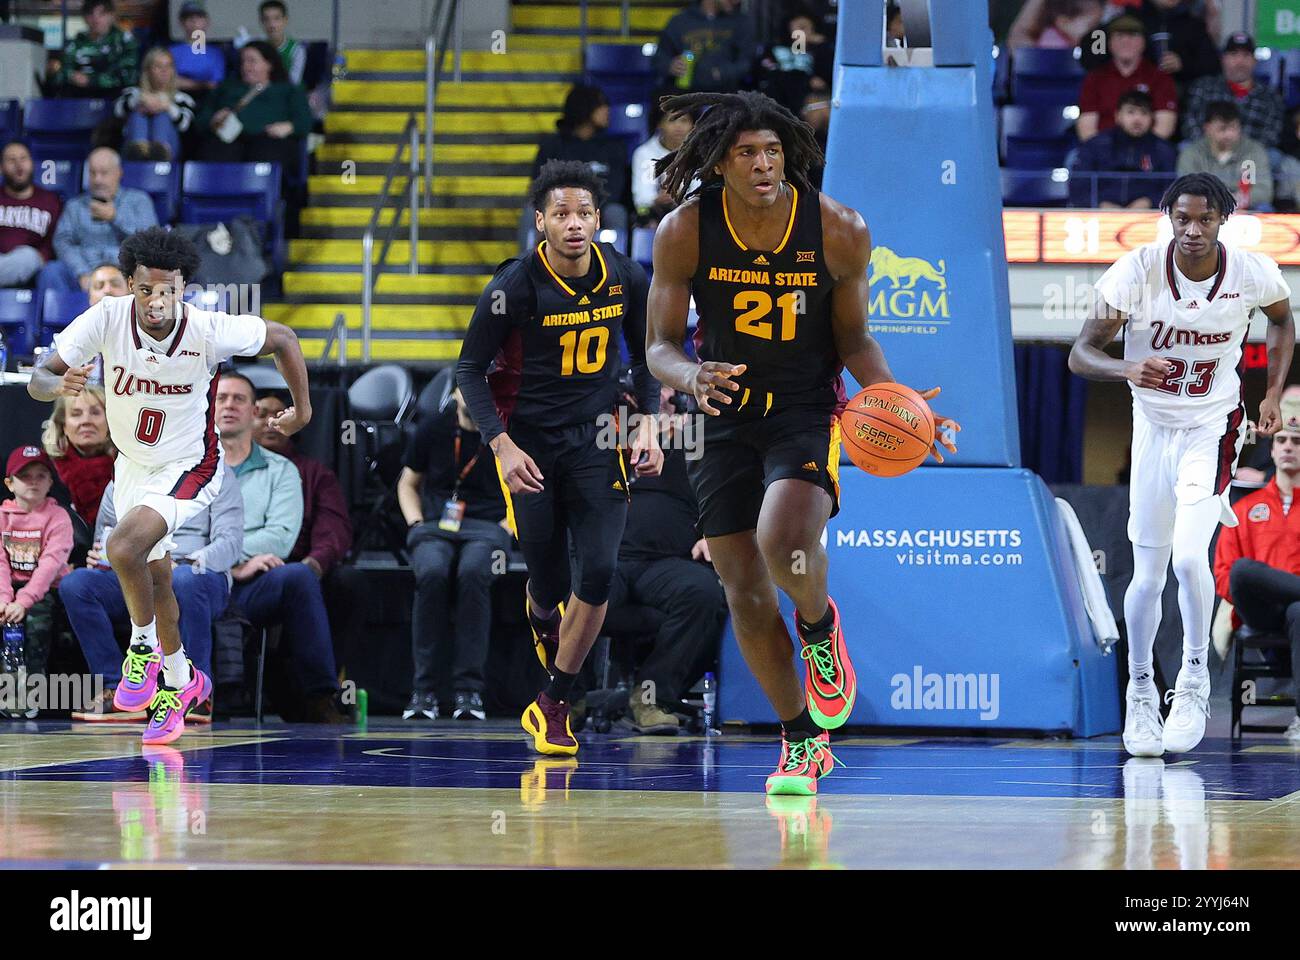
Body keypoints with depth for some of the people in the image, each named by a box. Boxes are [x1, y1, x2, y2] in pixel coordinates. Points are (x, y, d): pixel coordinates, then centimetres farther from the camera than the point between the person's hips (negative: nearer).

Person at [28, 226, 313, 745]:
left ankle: (144, 643, 0)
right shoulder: (107, 319, -23)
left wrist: (302, 409, 1)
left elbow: (282, 338, -10)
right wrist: (58, 383, -48)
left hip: (187, 467, -4)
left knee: (124, 548, -27)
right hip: (132, 464, 4)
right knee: (154, 576, 18)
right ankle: (181, 682, 41)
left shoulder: (210, 331, -28)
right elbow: (39, 378, -24)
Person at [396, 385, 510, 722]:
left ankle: (469, 688, -33)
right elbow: (408, 483, 19)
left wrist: (505, 529, -4)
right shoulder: (432, 429, 10)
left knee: (473, 573, -37)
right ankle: (424, 687, -30)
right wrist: (416, 523, 2)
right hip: (435, 525, 1)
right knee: (432, 573, -35)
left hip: (486, 526, -1)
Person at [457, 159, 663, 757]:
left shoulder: (625, 277, -5)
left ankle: (552, 707, 2)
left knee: (598, 572, -12)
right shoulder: (514, 287, -16)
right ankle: (541, 615, 41)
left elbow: (645, 354, 11)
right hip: (528, 439, -2)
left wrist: (649, 425, -2)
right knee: (549, 581, -1)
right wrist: (501, 445, -19)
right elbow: (470, 370, -8)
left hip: (595, 438, 2)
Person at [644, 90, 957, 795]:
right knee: (745, 596, 2)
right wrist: (690, 377, -27)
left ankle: (819, 625, 7)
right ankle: (802, 742, 21)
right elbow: (660, 344, -4)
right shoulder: (685, 233, -12)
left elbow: (853, 340, 1)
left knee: (784, 543, -29)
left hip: (807, 413, -2)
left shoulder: (840, 231, -12)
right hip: (723, 418, 2)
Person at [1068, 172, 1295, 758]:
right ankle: (1140, 690, 27)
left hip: (1213, 428, -1)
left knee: (1189, 555, -21)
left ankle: (1194, 679, -1)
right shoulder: (1136, 271, -18)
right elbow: (1081, 353, -16)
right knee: (1148, 575, 6)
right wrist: (1127, 369, -36)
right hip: (1153, 426, 1)